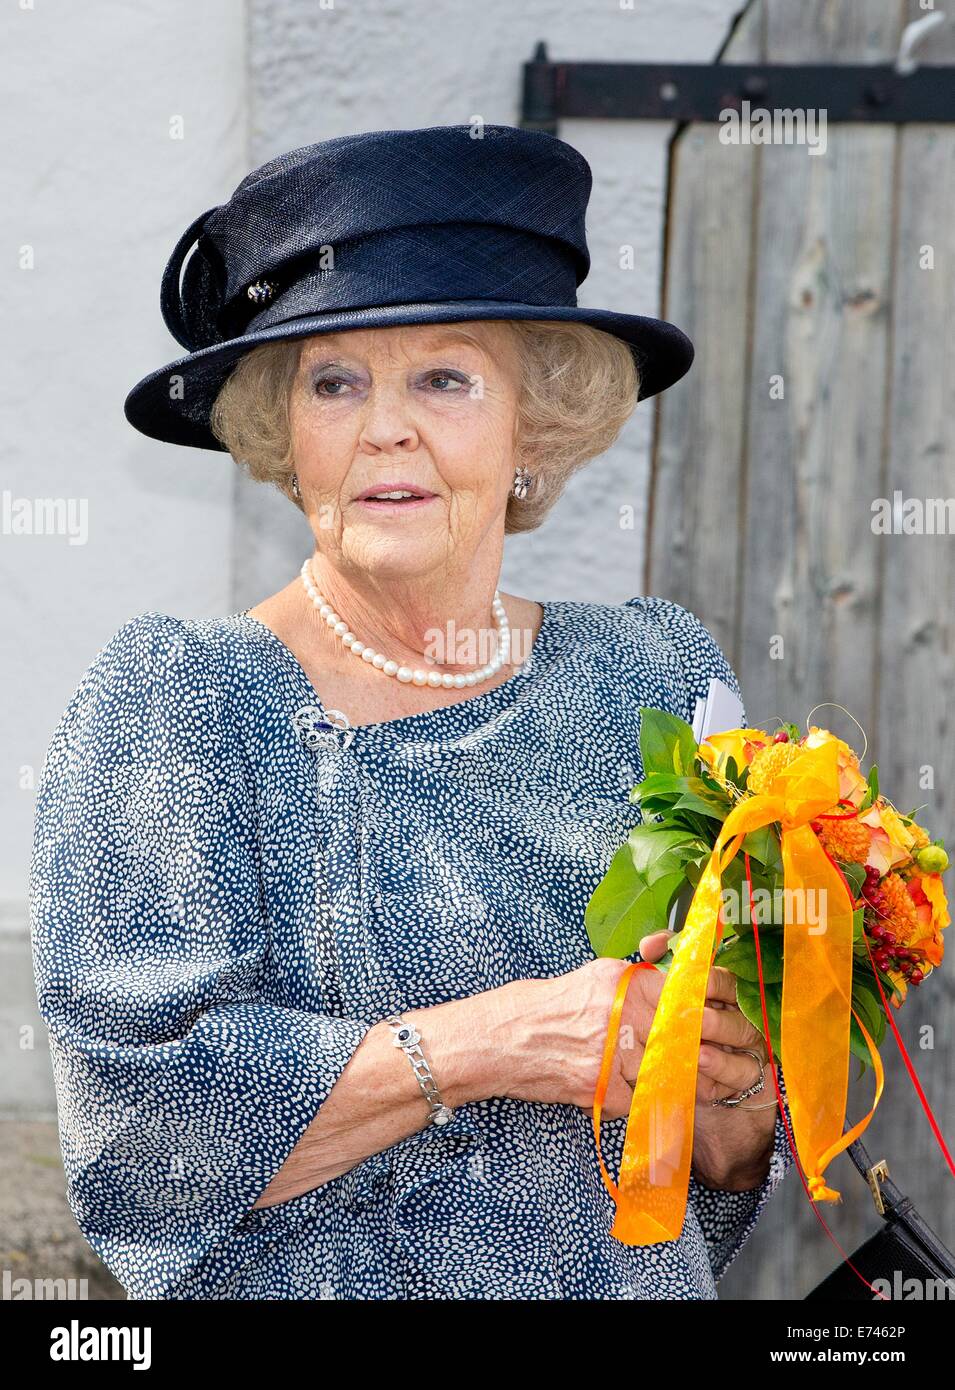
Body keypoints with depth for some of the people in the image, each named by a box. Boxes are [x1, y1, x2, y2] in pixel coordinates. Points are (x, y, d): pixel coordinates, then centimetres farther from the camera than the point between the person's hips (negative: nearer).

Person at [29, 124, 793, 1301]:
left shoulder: (656, 675, -1)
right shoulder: (169, 705, -11)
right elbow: (137, 1117, -20)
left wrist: (735, 1074, -19)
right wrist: (498, 1040, -26)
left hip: (645, 1280, 3)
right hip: (308, 1288, -3)